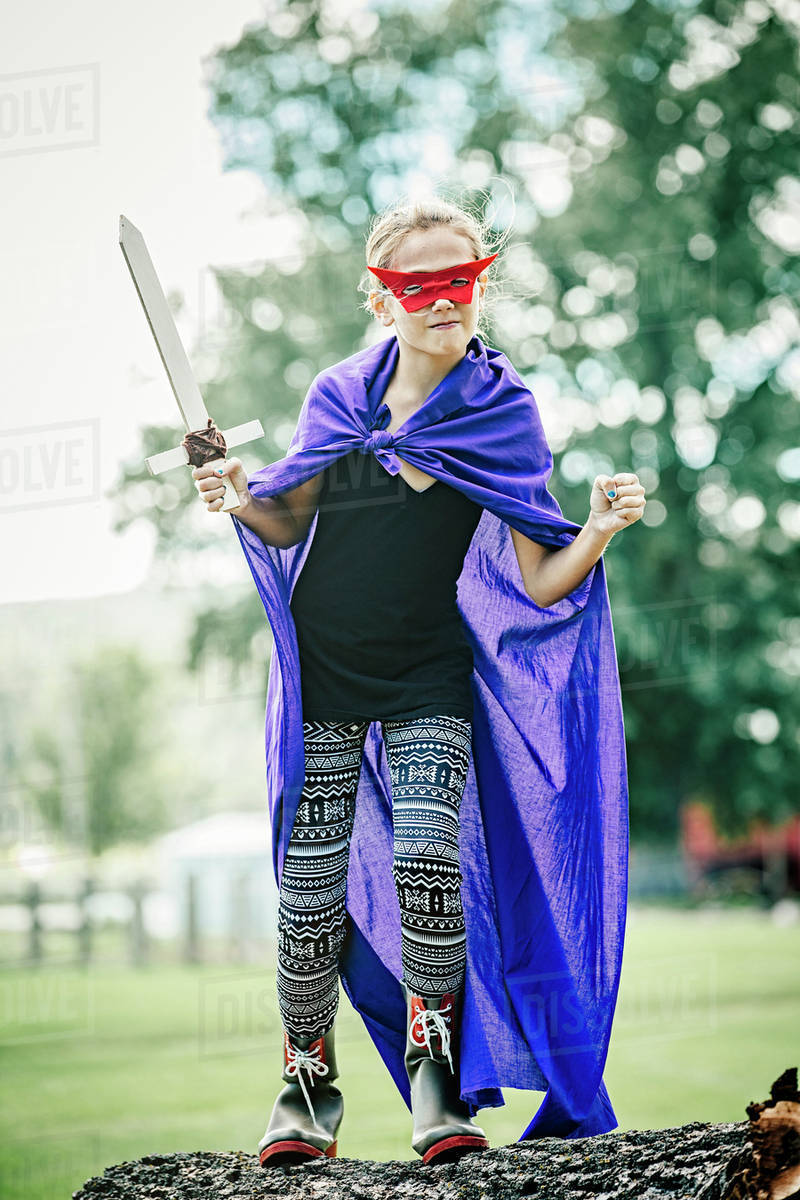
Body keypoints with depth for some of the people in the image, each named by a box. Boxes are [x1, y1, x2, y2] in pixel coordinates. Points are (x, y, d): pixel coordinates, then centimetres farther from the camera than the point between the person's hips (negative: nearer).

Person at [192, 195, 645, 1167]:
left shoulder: (501, 414, -4)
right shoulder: (340, 398, 0)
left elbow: (536, 586, -7)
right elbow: (290, 524, 14)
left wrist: (598, 533, -25)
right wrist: (239, 496, -6)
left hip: (429, 678, -2)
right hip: (323, 674, 2)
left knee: (429, 853, -23)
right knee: (311, 885, -2)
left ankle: (435, 1071, -3)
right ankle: (307, 1088, 19)